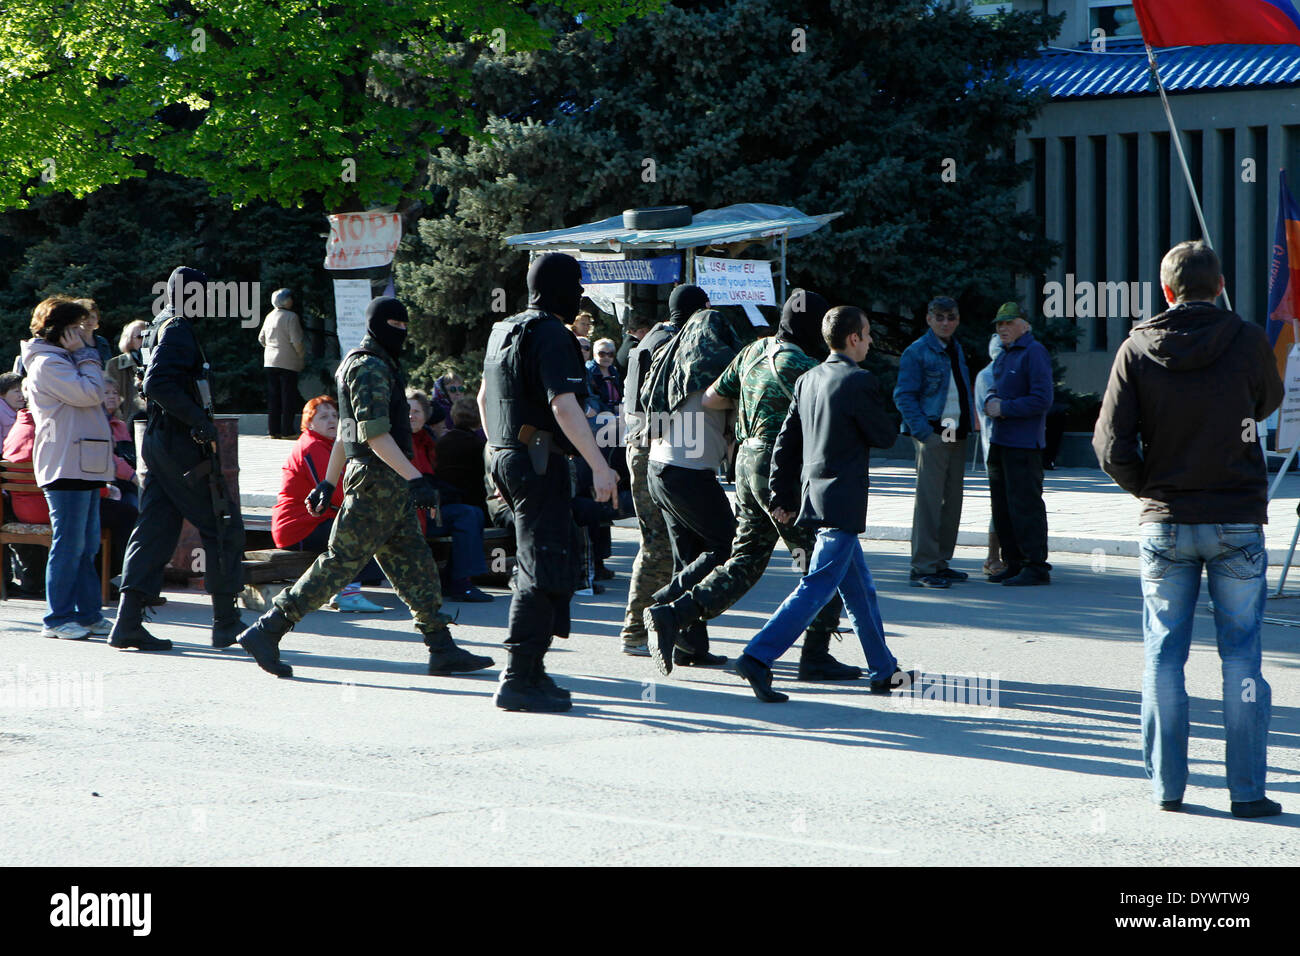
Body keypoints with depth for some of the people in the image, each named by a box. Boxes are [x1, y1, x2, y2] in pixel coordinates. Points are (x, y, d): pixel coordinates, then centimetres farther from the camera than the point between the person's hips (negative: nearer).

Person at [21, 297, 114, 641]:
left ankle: (88, 613, 15)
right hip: (66, 468, -10)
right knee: (68, 545, -8)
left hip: (84, 467, 10)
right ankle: (57, 619, -4)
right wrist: (86, 352, -9)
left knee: (87, 545, 11)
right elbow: (90, 392, -16)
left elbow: (94, 391, 21)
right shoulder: (47, 363, -10)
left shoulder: (64, 361, 23)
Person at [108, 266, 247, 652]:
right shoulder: (178, 331, -13)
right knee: (222, 527, 0)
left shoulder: (159, 327, 18)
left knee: (155, 529, 5)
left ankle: (128, 622, -2)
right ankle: (226, 623, 3)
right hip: (183, 445, -9)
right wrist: (200, 420, -24)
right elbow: (158, 383, -25)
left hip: (157, 442, 9)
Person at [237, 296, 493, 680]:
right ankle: (267, 631, -6)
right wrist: (415, 478, -26)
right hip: (376, 479, -10)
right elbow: (375, 434, -21)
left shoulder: (382, 366, 21)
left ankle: (443, 650, 9)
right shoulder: (369, 367, -12)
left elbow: (345, 432, 24)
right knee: (341, 562, -9)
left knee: (417, 567, 8)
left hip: (391, 487, 10)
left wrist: (328, 483, 24)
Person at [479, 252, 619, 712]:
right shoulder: (550, 334, -14)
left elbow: (484, 396, 26)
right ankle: (518, 681, -10)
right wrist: (599, 466, -26)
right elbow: (562, 404, -24)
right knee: (545, 570, -8)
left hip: (507, 460, 10)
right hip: (539, 463, -10)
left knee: (540, 565, 17)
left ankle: (531, 670, 20)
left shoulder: (504, 330, 16)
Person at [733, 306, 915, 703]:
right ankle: (758, 657, -17)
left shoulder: (807, 380, 9)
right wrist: (875, 413, 14)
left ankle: (884, 671, 25)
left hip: (813, 493, 9)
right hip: (843, 502, -9)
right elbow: (885, 436, -6)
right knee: (817, 587, -9)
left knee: (860, 588, 17)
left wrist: (782, 495, 15)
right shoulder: (859, 381, -14)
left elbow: (786, 442, 10)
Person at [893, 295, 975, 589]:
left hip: (956, 436, 8)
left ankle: (940, 562, 19)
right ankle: (922, 567, -9)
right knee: (929, 500, -10)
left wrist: (969, 422, 11)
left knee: (952, 501, 11)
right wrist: (924, 432, -19)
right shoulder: (916, 352, -7)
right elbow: (904, 396, -11)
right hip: (932, 433, -8)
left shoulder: (957, 350, 16)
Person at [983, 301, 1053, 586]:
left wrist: (1004, 408, -16)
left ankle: (1037, 567, -6)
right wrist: (991, 400, 1)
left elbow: (1041, 400, -17)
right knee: (1002, 506, 12)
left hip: (1023, 444, -10)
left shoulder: (1034, 353, -11)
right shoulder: (1004, 355, 17)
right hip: (1000, 442, 10)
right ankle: (1014, 563, 19)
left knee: (1025, 505, -9)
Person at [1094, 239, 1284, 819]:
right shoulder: (1248, 341, -6)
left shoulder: (1136, 350, -4)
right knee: (1241, 654, 6)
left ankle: (1167, 785, 11)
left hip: (1164, 524, 1)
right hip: (1238, 521, -1)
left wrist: (1148, 489, 8)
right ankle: (1247, 789, 5)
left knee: (1164, 655, 10)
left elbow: (1111, 446, -8)